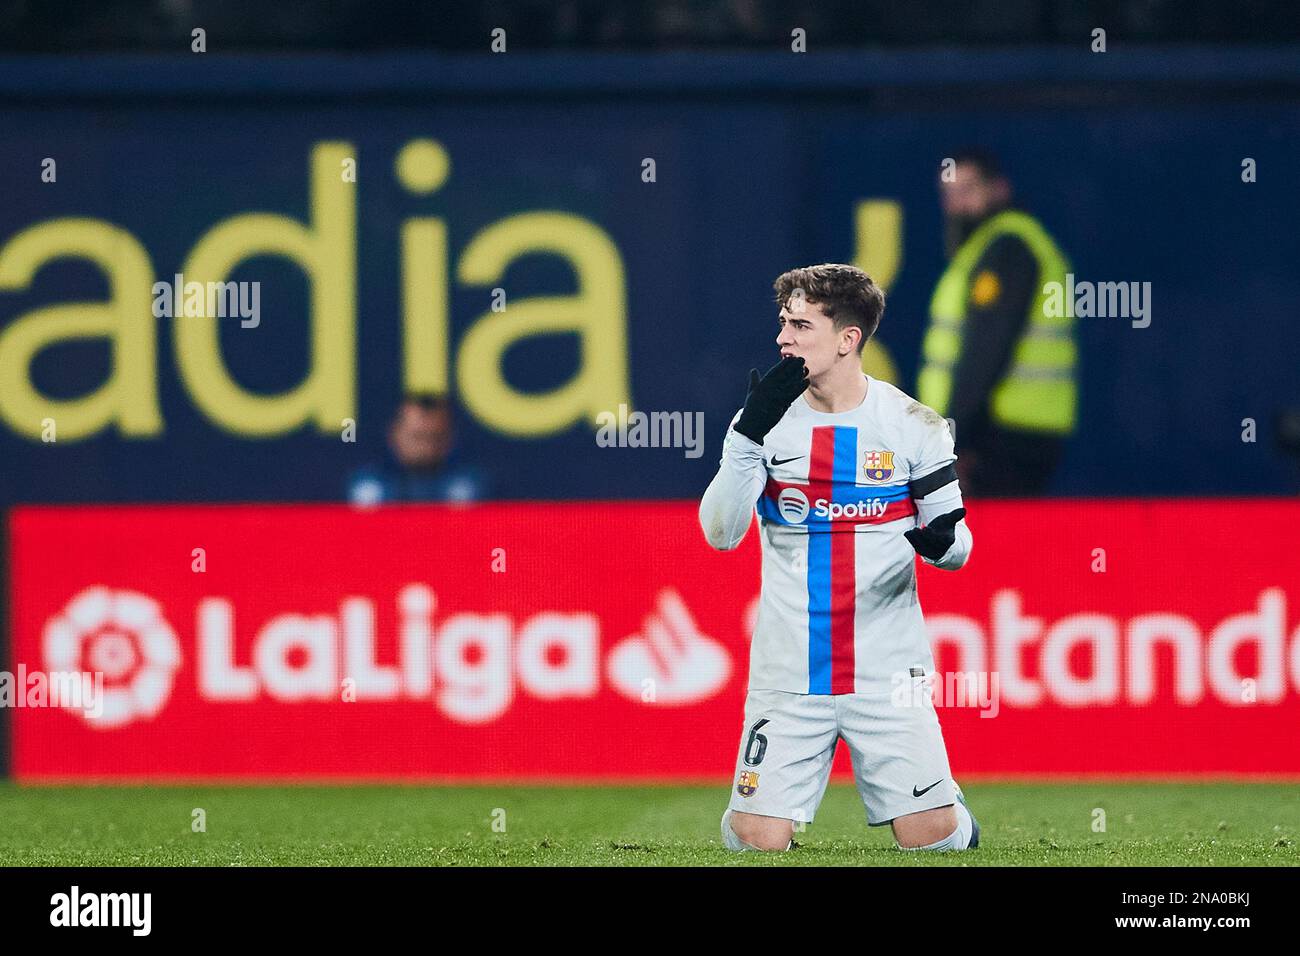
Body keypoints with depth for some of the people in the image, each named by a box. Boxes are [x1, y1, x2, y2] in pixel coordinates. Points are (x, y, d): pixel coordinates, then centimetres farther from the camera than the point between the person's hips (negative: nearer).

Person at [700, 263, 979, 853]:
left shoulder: (914, 425, -3)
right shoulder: (767, 420, 0)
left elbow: (955, 547, 3)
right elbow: (720, 533, -12)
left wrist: (943, 541, -22)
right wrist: (750, 432, -23)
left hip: (888, 671, -1)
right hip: (787, 672, 1)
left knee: (932, 839, -5)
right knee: (757, 842, -7)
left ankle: (952, 808, 30)